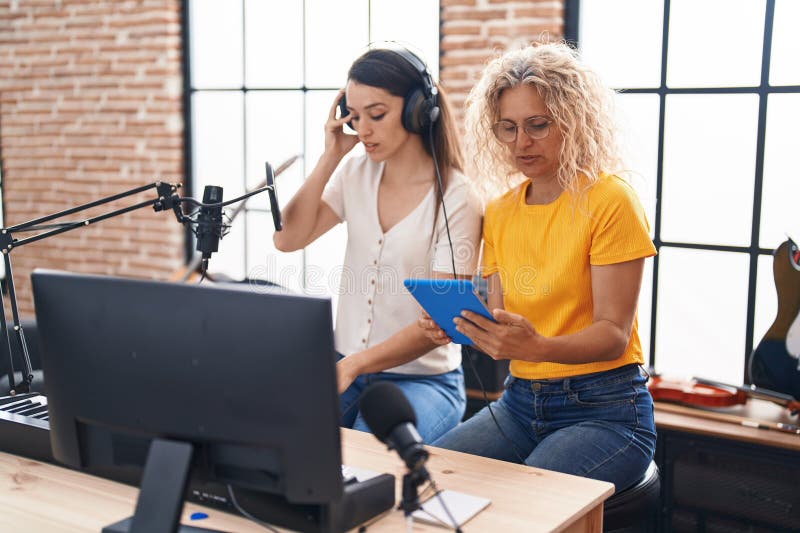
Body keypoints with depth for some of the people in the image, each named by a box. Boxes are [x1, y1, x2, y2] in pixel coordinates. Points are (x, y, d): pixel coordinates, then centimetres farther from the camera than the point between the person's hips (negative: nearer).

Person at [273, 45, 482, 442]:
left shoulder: (457, 199, -12)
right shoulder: (356, 174, 5)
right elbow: (287, 239, -3)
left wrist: (353, 364, -28)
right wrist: (330, 157, -6)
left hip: (422, 378, -4)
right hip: (346, 367, 5)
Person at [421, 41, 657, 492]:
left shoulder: (610, 201, -10)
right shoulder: (500, 213, 9)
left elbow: (613, 333, -14)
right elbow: (503, 326, 9)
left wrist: (538, 346, -33)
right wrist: (456, 325, -13)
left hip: (604, 409, -5)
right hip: (519, 402, 5)